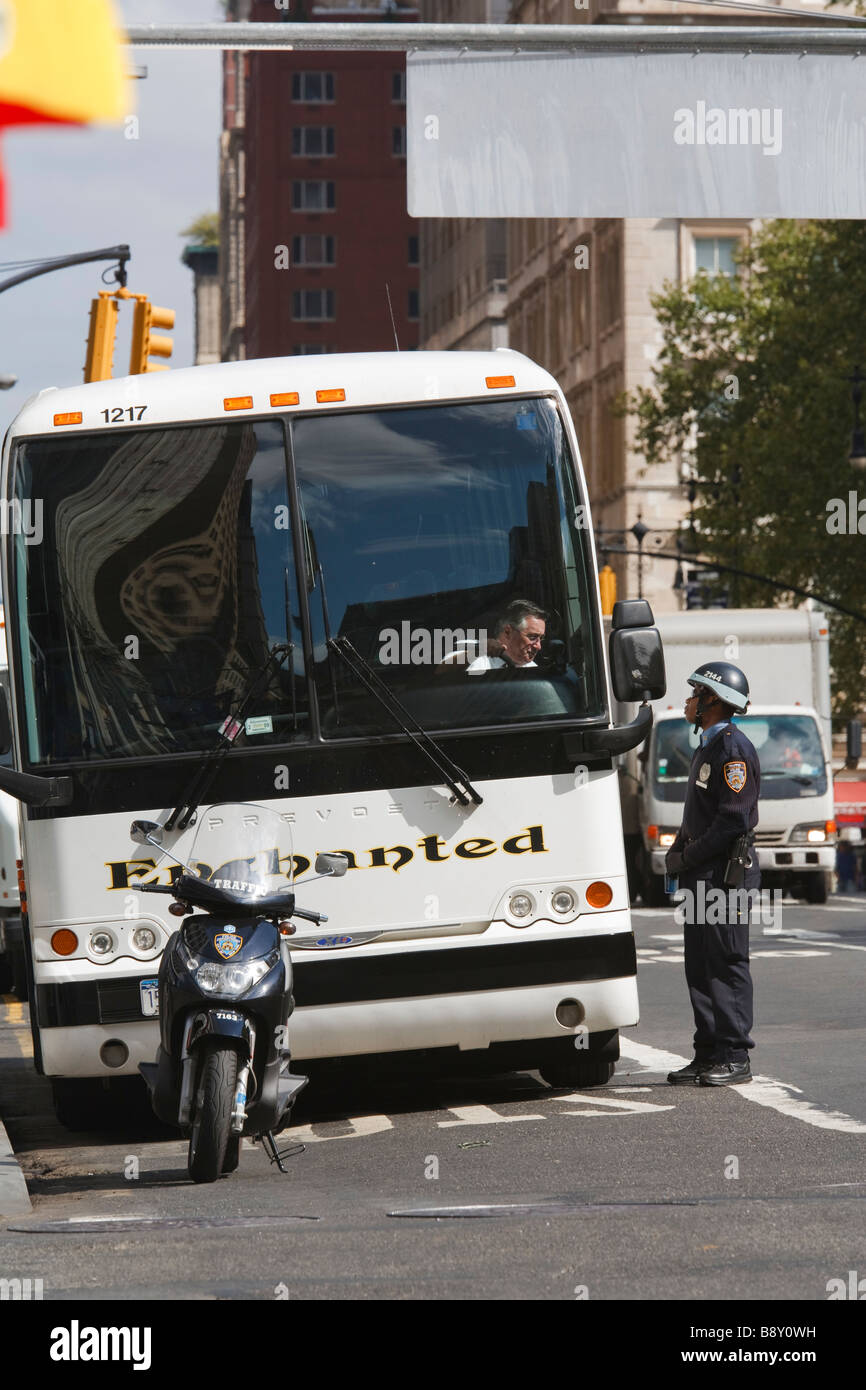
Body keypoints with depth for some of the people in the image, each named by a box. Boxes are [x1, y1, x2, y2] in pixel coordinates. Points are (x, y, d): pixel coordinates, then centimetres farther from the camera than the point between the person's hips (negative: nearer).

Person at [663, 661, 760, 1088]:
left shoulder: (734, 749, -12)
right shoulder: (707, 747, 19)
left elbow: (733, 819, -19)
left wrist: (688, 857, -15)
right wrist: (678, 850, 8)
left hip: (725, 872, -10)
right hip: (701, 876, 10)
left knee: (727, 964, -7)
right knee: (700, 967, 9)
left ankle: (735, 1057, -5)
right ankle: (708, 1055, 13)